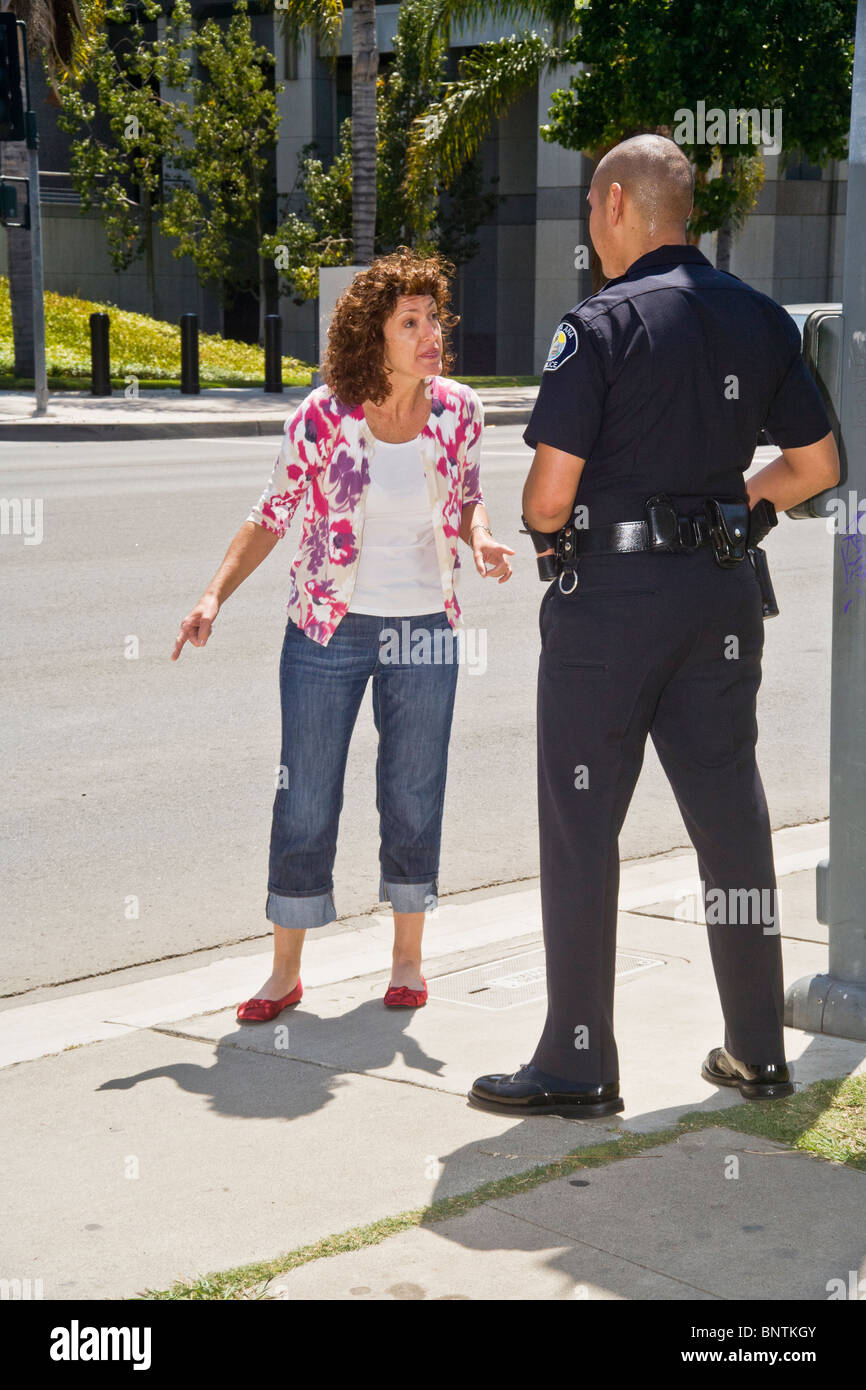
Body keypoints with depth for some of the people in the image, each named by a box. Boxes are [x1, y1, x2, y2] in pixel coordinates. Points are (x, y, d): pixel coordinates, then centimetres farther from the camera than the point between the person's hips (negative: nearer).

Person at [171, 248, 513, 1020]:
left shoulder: (458, 411, -5)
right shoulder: (323, 418, -13)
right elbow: (272, 515, -5)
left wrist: (482, 540, -11)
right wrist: (216, 595, -16)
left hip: (425, 630, 2)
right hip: (329, 630, -2)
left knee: (414, 795, 9)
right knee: (305, 800, 2)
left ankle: (408, 958, 26)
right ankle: (286, 972, 15)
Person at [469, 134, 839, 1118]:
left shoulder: (602, 325, -12)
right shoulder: (762, 321, 7)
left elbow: (549, 495, -16)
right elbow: (817, 465, 12)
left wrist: (542, 526, 6)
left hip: (610, 595, -6)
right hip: (723, 593, 6)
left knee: (581, 827, 3)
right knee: (731, 817, 12)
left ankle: (578, 1064, 7)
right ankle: (758, 1052, 19)